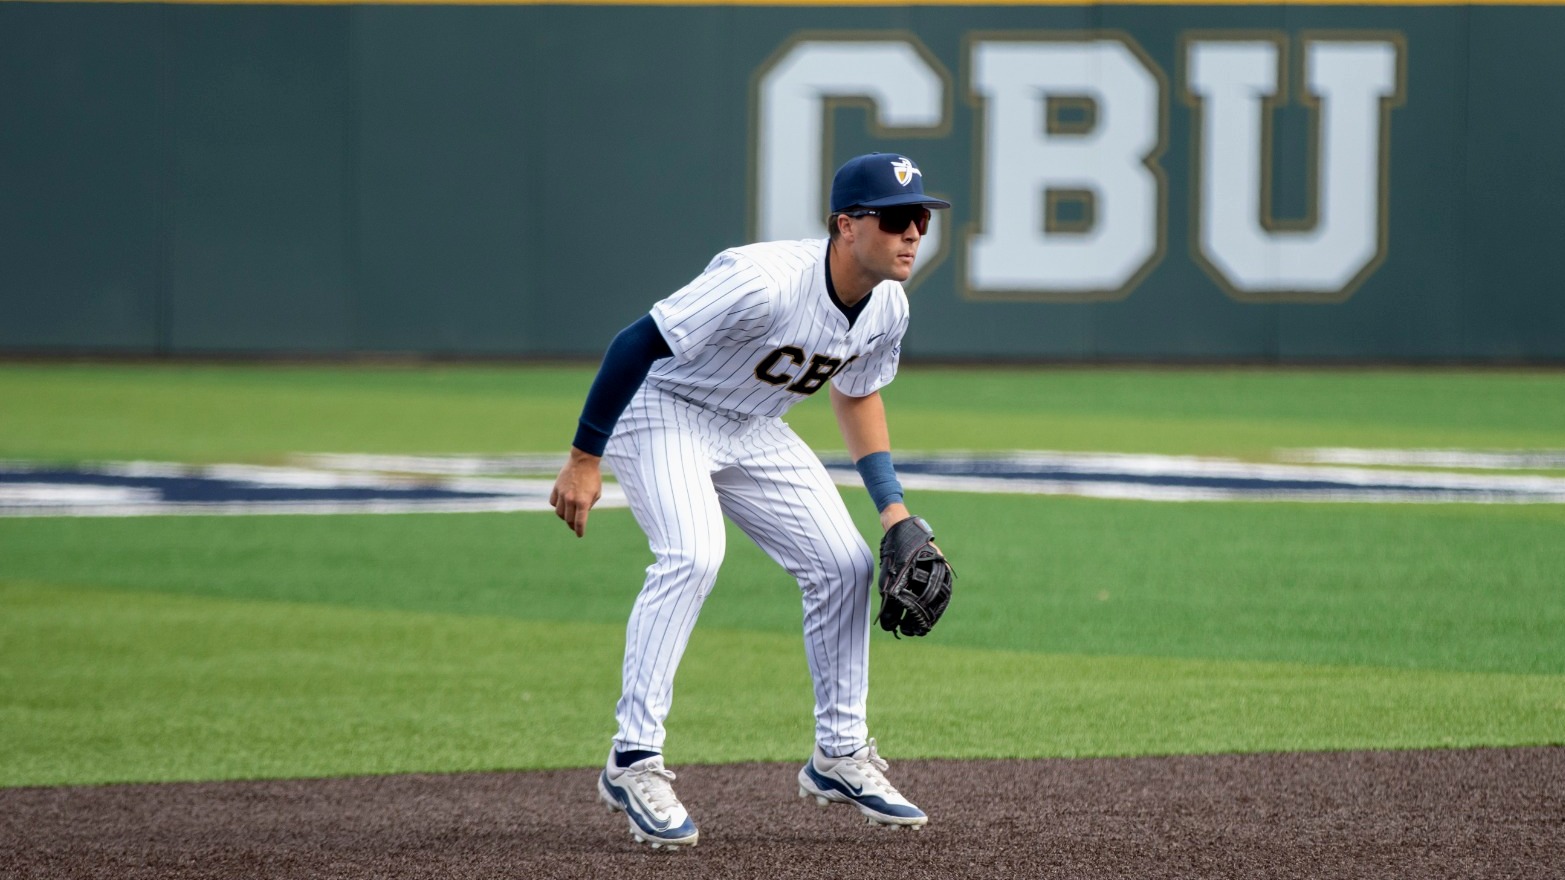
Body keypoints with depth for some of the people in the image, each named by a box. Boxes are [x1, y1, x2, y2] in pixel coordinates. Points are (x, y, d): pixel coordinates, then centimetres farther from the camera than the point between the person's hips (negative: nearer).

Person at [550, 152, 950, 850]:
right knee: (693, 554, -30)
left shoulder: (888, 308, -8)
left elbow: (856, 393, 13)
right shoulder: (765, 282, -34)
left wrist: (892, 506, 4)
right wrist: (585, 459, -26)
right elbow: (636, 343, -29)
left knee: (844, 564, 3)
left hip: (752, 430, 8)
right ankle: (633, 761, -25)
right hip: (662, 409, -8)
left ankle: (839, 756, 17)